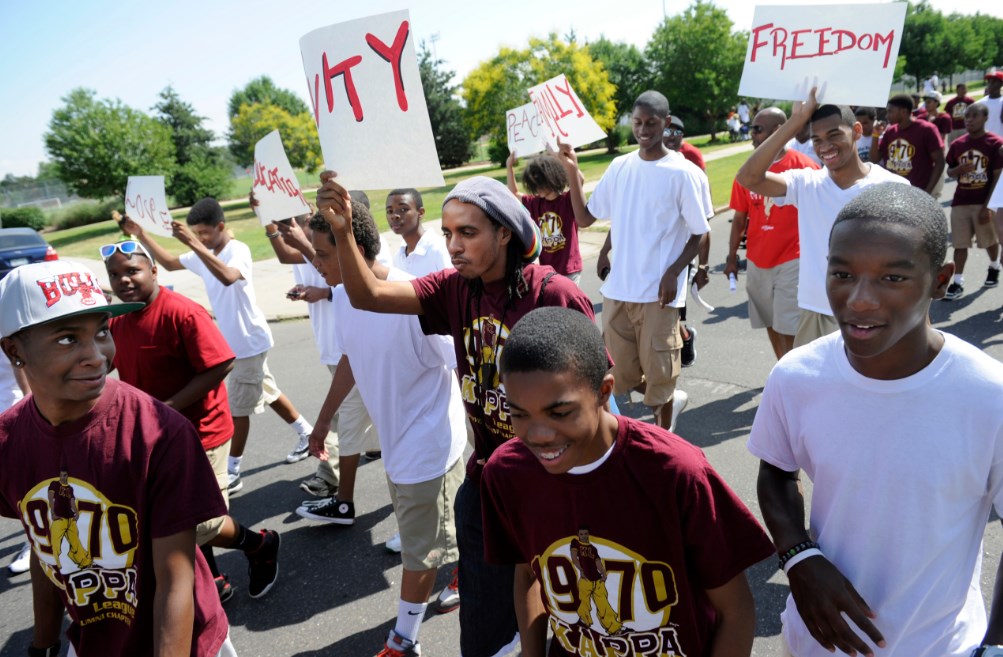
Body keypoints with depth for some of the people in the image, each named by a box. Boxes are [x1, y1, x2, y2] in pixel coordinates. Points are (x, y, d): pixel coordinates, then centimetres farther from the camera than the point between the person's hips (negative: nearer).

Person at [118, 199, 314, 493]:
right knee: (268, 394, 18)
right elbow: (169, 262, 20)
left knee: (238, 408, -1)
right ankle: (307, 434, 34)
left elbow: (228, 277, -43)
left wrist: (193, 243, -47)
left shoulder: (238, 250, -21)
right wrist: (140, 235, 10)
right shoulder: (203, 255, 6)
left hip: (249, 341, -9)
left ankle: (232, 473, 10)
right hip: (234, 342, 9)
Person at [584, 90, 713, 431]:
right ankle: (670, 401, 41)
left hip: (658, 290, -5)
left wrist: (673, 273, -15)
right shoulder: (619, 167, 6)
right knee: (623, 375, 13)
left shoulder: (683, 173, -8)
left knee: (658, 371, 4)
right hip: (617, 287, 5)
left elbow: (700, 233, -5)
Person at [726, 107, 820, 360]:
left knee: (789, 329, -5)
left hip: (792, 261, -5)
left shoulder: (804, 166, -9)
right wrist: (732, 256, 7)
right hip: (757, 262, 5)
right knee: (771, 324, 16)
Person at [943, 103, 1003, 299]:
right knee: (960, 244, 0)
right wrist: (959, 169, -11)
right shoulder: (958, 144, 5)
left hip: (985, 202, -3)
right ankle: (958, 282, 1)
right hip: (960, 202, 3)